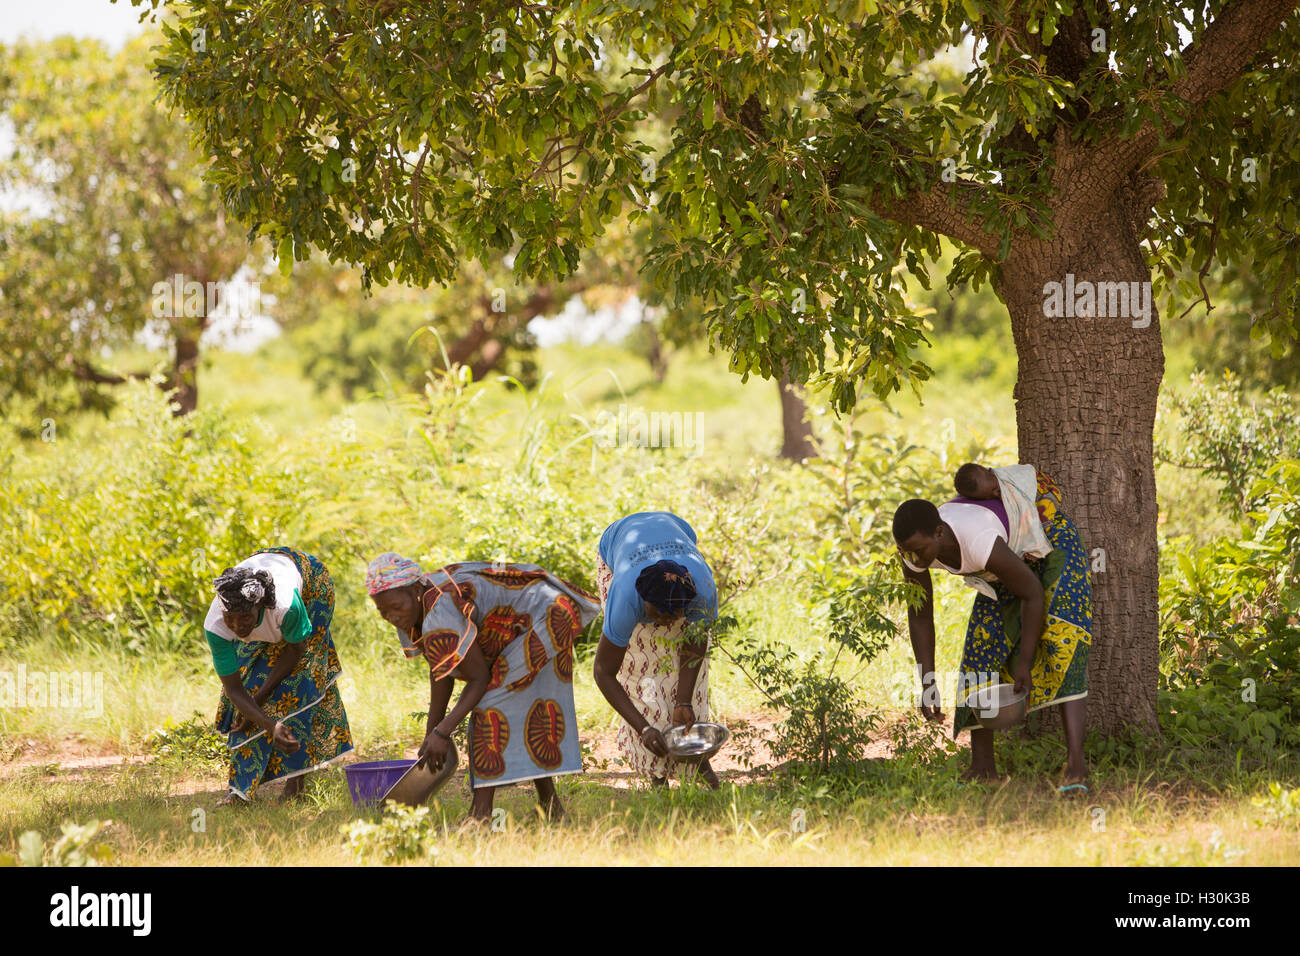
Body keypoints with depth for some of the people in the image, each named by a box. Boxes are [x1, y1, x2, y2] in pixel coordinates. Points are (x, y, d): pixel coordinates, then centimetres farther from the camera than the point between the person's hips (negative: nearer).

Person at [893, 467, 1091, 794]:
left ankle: (1075, 761, -30)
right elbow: (920, 616, -8)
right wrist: (927, 683, -12)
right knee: (981, 649, 0)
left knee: (1061, 644, -22)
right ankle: (982, 766, 8)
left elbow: (1033, 595, -31)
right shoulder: (914, 552, -24)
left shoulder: (980, 544, -44)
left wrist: (1025, 663, -24)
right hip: (1015, 553, 7)